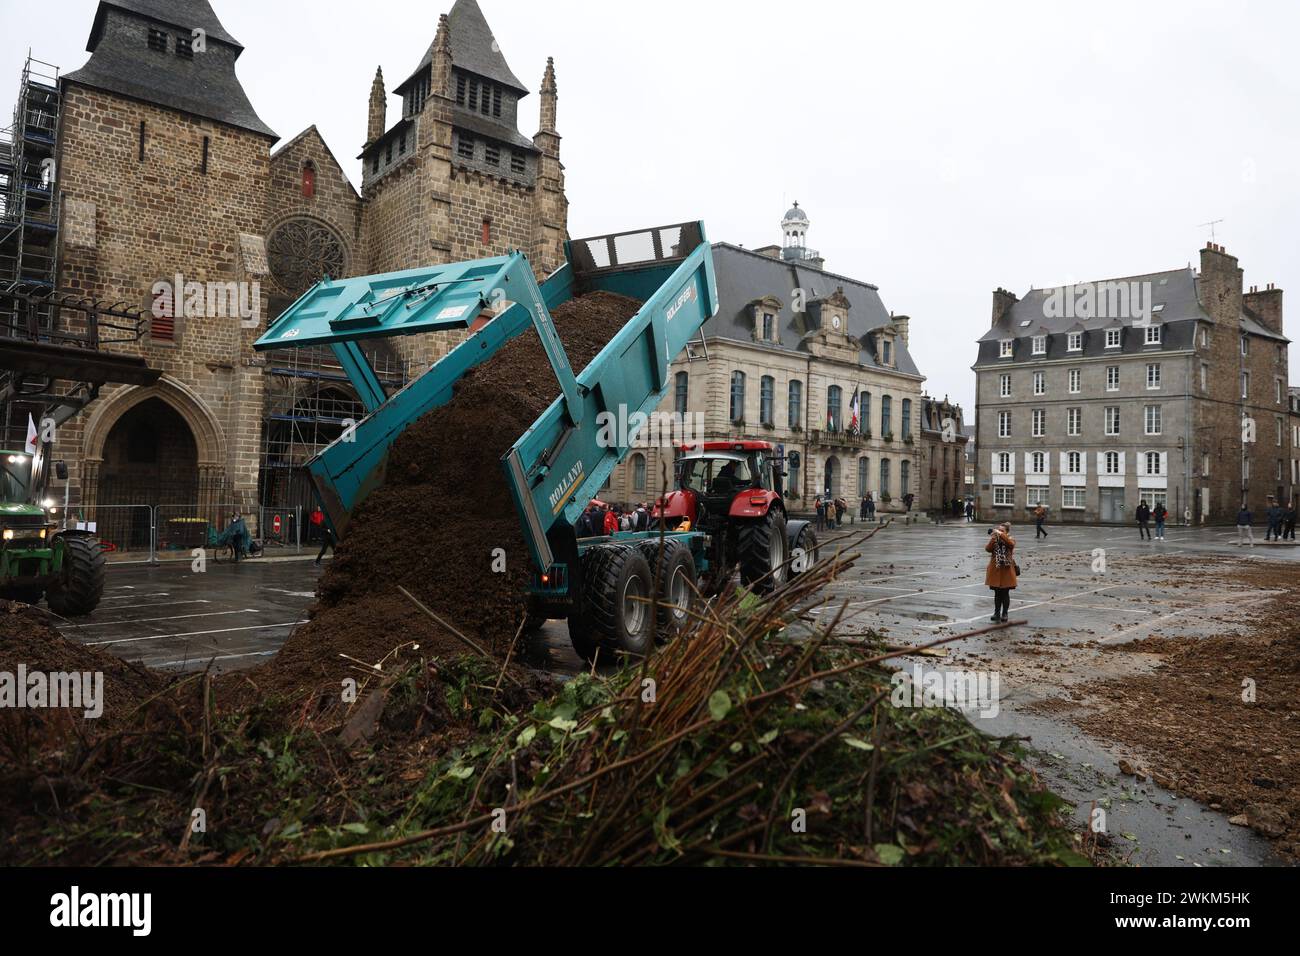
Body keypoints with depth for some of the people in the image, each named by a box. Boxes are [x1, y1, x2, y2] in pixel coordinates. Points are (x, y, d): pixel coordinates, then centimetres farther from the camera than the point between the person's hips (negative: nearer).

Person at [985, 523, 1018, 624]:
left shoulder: (1010, 540, -1)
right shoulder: (993, 541, 5)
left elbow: (1011, 544, -25)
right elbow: (988, 549, -11)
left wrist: (1001, 535, -30)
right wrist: (992, 539, -22)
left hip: (1007, 570, -2)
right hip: (995, 570, 2)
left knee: (1005, 593, 5)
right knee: (997, 594, 9)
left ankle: (1005, 614, 16)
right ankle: (997, 613, 18)